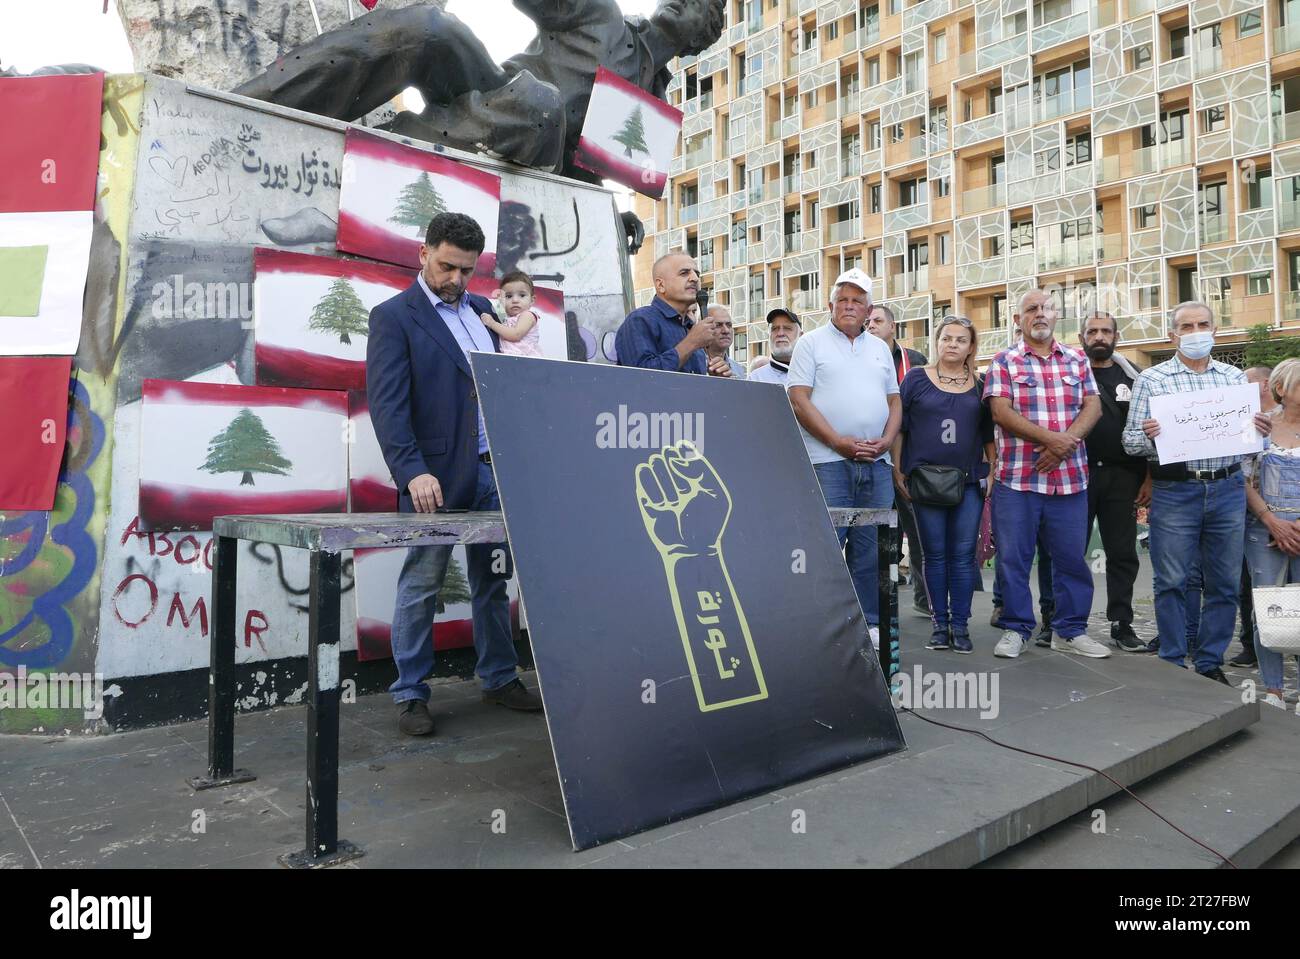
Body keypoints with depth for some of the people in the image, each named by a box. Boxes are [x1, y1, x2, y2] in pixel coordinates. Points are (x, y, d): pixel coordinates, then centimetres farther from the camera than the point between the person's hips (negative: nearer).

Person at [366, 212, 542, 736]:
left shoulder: (481, 309, 16)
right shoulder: (394, 316, -4)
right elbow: (387, 403, -13)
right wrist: (413, 471, -24)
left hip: (495, 470, 6)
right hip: (437, 477, -6)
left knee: (493, 580, 13)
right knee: (421, 586, 2)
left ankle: (499, 678, 26)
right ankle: (410, 695, 13)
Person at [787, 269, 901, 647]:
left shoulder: (880, 348, 19)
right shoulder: (811, 343, 3)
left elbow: (894, 402, 19)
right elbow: (799, 400, -6)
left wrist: (886, 440, -1)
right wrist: (840, 442, -13)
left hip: (876, 463, 5)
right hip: (828, 462, -5)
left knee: (870, 550, 8)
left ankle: (870, 623, 17)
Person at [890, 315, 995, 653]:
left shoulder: (980, 385, 10)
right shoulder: (916, 378, 4)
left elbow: (989, 435, 14)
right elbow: (899, 427, 4)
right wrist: (897, 472, -1)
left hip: (969, 483, 1)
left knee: (963, 555, 2)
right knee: (935, 555, 5)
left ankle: (960, 625, 10)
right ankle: (940, 623, 14)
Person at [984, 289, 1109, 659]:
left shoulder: (1077, 360, 13)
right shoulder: (1004, 361, 3)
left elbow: (1093, 407, 5)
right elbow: (1001, 412, -8)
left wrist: (1064, 444, -13)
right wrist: (1050, 437, -17)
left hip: (1070, 476, 3)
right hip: (1017, 477, -3)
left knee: (1072, 557, 7)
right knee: (1014, 557, 2)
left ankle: (1070, 631, 20)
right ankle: (1016, 629, 15)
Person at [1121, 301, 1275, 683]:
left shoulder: (1235, 377, 12)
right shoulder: (1151, 379, 2)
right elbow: (1130, 441, -1)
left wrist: (1261, 430, -6)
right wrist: (1147, 436, -22)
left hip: (1228, 490, 3)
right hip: (1174, 492, -3)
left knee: (1224, 583, 8)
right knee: (1171, 582, 2)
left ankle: (1210, 662, 22)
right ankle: (1173, 663, 14)